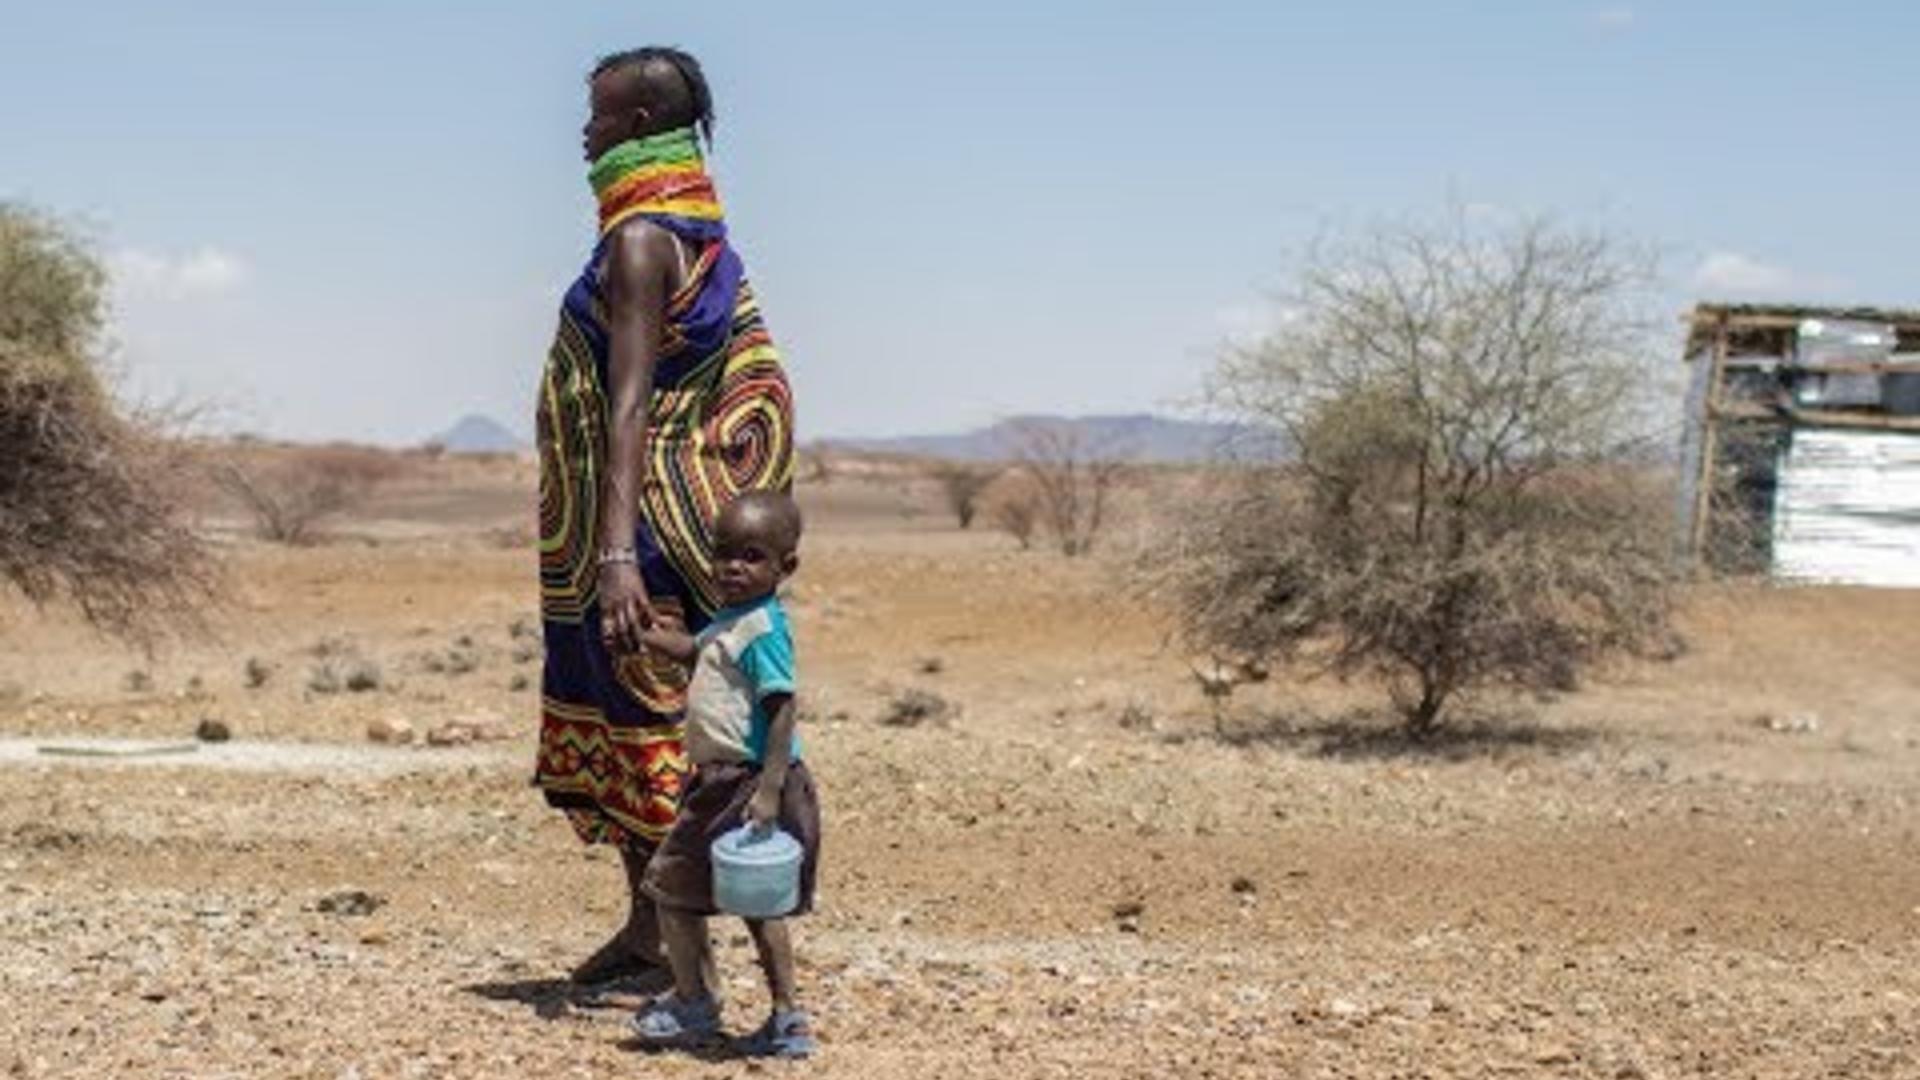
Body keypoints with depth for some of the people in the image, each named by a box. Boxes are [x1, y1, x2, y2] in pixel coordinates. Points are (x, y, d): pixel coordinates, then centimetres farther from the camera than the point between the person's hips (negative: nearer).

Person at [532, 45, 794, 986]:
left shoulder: (640, 239, -16)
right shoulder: (701, 234, 13)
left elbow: (631, 402, -27)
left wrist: (615, 551, -34)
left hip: (641, 515, -10)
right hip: (678, 513, 10)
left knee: (642, 719, -5)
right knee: (625, 723, 15)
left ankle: (668, 937, -1)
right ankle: (648, 927, 23)